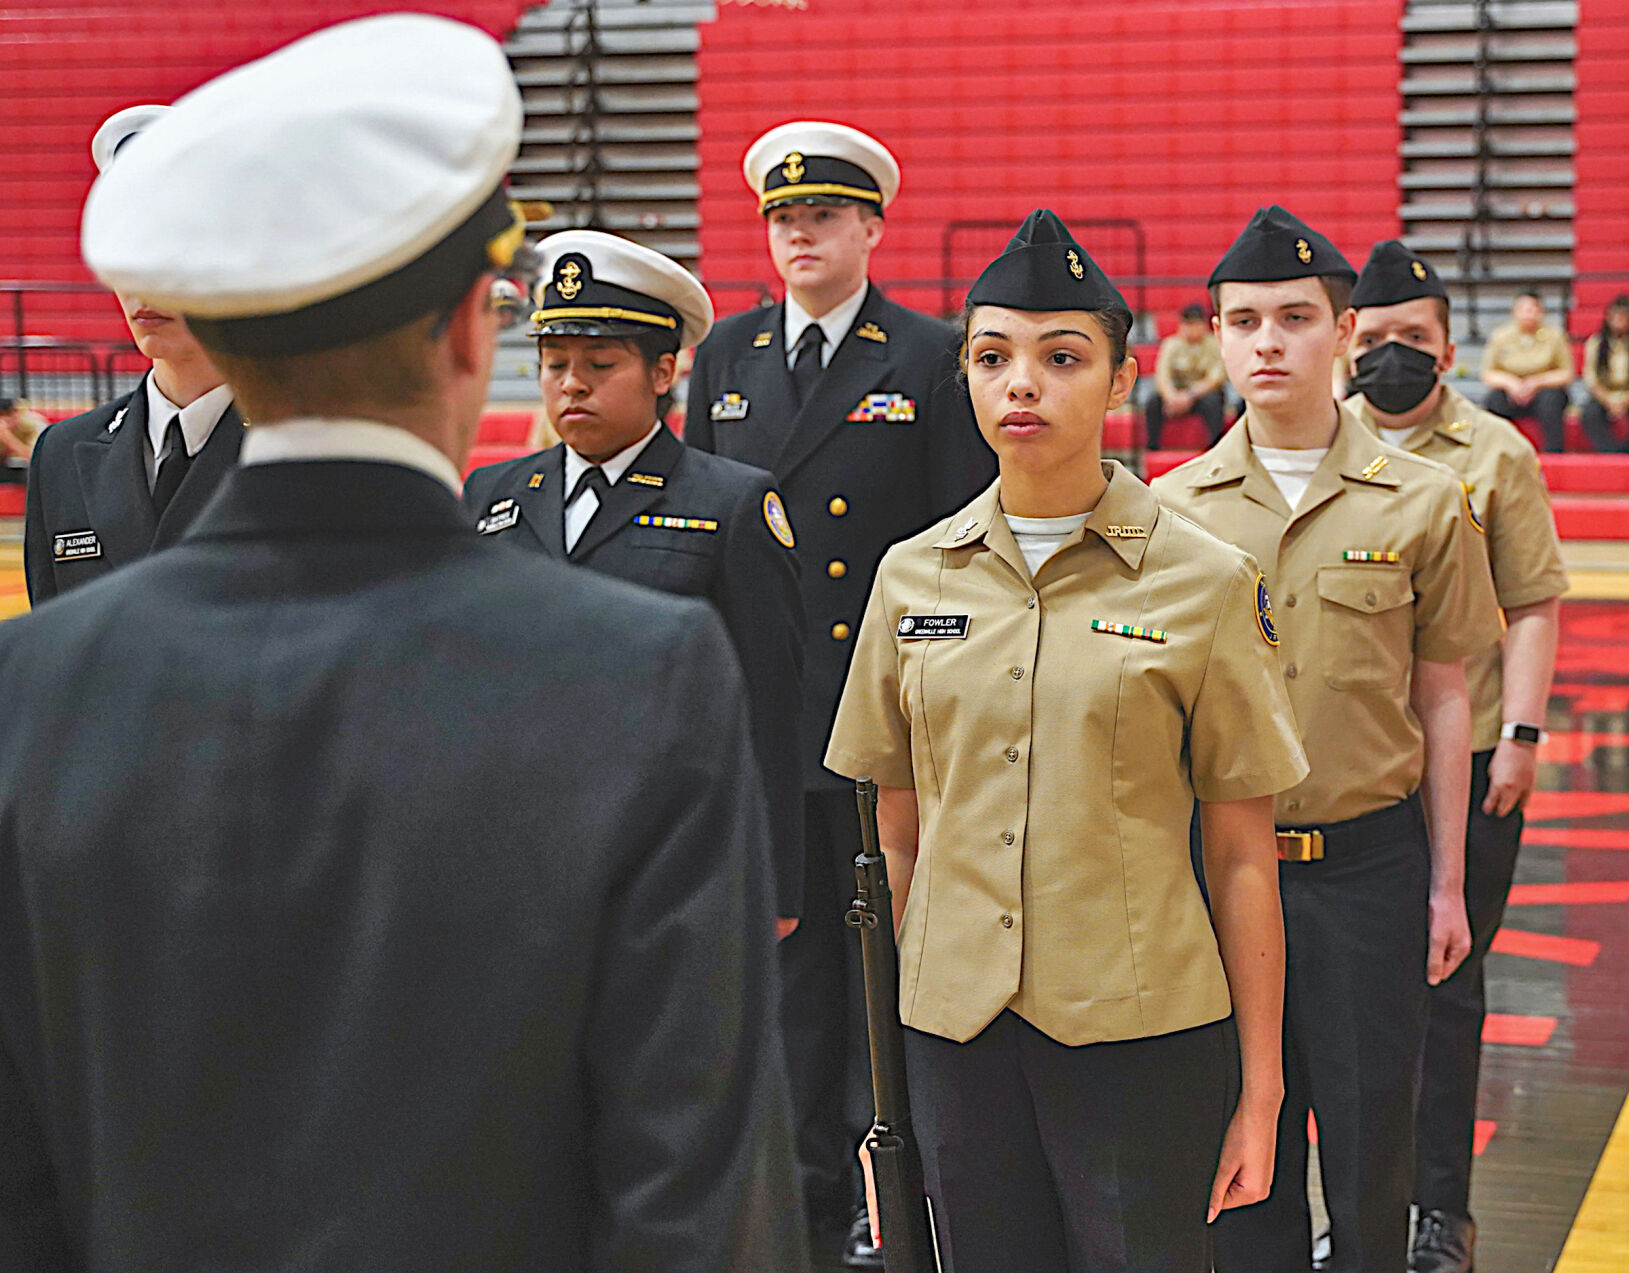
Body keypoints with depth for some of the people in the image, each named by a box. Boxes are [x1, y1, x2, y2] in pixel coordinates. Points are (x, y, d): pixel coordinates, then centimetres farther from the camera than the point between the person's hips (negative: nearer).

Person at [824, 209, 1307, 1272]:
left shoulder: (1208, 582, -4)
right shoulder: (914, 575, 5)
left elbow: (1242, 856, -3)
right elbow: (899, 830, 11)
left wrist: (1261, 1093, -2)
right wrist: (890, 1041, 11)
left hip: (1140, 1026, -3)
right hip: (957, 1025, 3)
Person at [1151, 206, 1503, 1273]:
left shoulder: (1422, 502, 0)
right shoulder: (1173, 507, 3)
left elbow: (1441, 700, 4)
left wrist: (1447, 883, 4)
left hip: (1369, 861, -1)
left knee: (1371, 1138, 6)